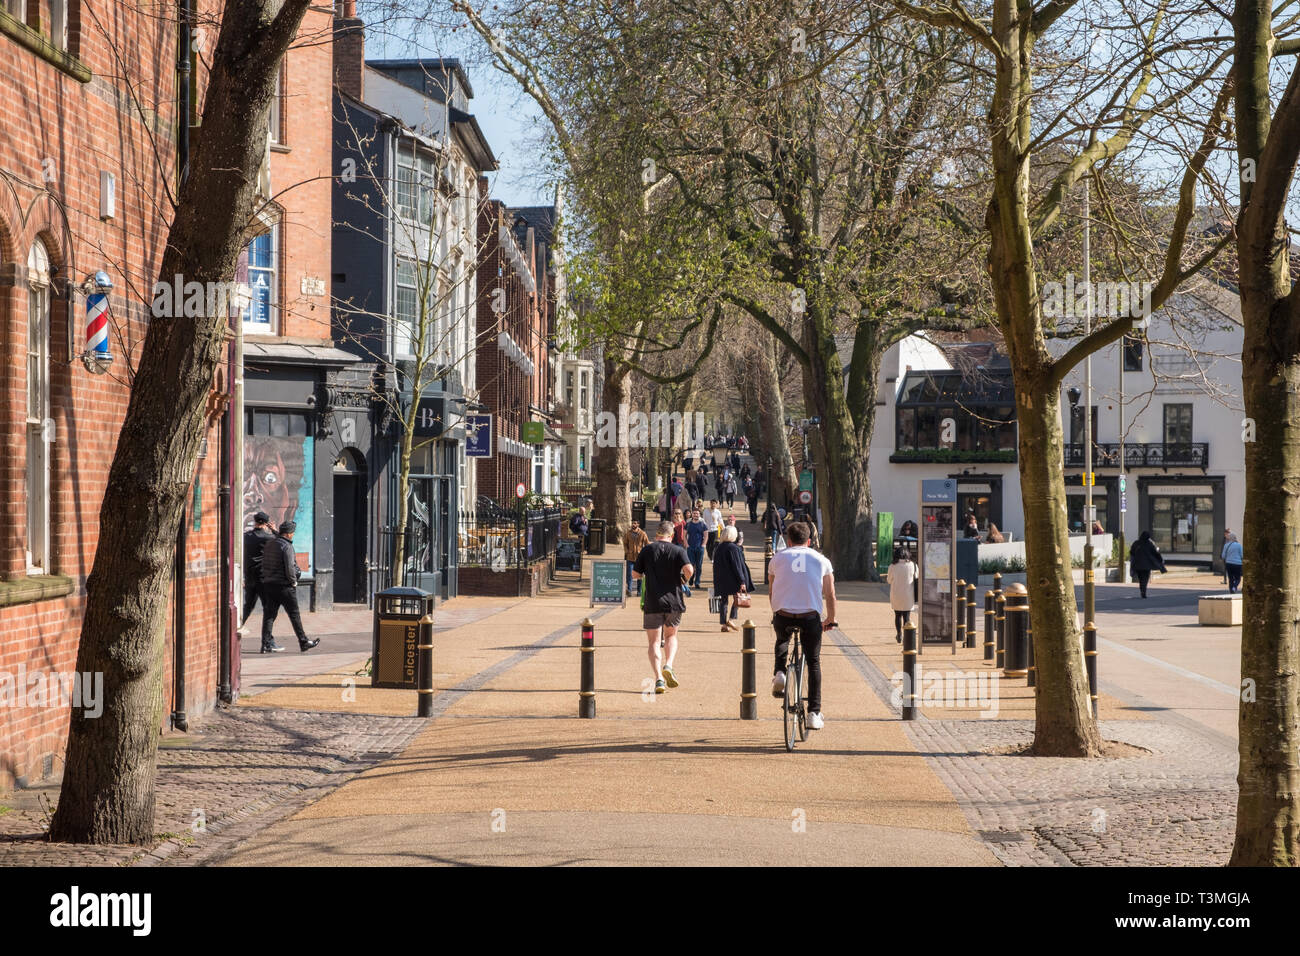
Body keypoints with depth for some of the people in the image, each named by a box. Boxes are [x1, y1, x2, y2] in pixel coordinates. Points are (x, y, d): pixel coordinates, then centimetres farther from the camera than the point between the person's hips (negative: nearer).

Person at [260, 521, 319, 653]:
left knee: (269, 614, 7)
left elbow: (264, 563, 14)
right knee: (294, 614, 2)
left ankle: (266, 644, 4)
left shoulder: (269, 543, 9)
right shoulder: (286, 546, -14)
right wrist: (294, 581, -5)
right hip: (284, 586, -7)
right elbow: (289, 567, -20)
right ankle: (303, 642, 8)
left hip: (268, 584, 7)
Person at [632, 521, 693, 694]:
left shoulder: (647, 550, 2)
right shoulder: (678, 551, 0)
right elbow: (688, 569, -16)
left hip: (652, 602, -1)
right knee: (671, 636, 21)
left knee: (654, 642, 4)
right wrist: (684, 579, 5)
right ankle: (668, 666, -3)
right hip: (674, 601, 1)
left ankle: (659, 678, -11)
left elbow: (635, 574, 3)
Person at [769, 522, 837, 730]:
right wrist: (830, 619, 28)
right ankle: (814, 713, 9)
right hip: (811, 617, -1)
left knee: (782, 639, 36)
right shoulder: (821, 560, 11)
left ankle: (779, 672, 10)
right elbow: (830, 594, 13)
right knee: (814, 663, 15)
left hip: (783, 617, 1)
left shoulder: (778, 558, 12)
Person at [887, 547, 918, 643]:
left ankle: (899, 635, 17)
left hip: (896, 595, 0)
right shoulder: (912, 565, -8)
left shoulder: (892, 567, -10)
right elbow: (915, 578, 4)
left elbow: (889, 580, 2)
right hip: (908, 595, 0)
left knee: (898, 615, 14)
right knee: (907, 615, 7)